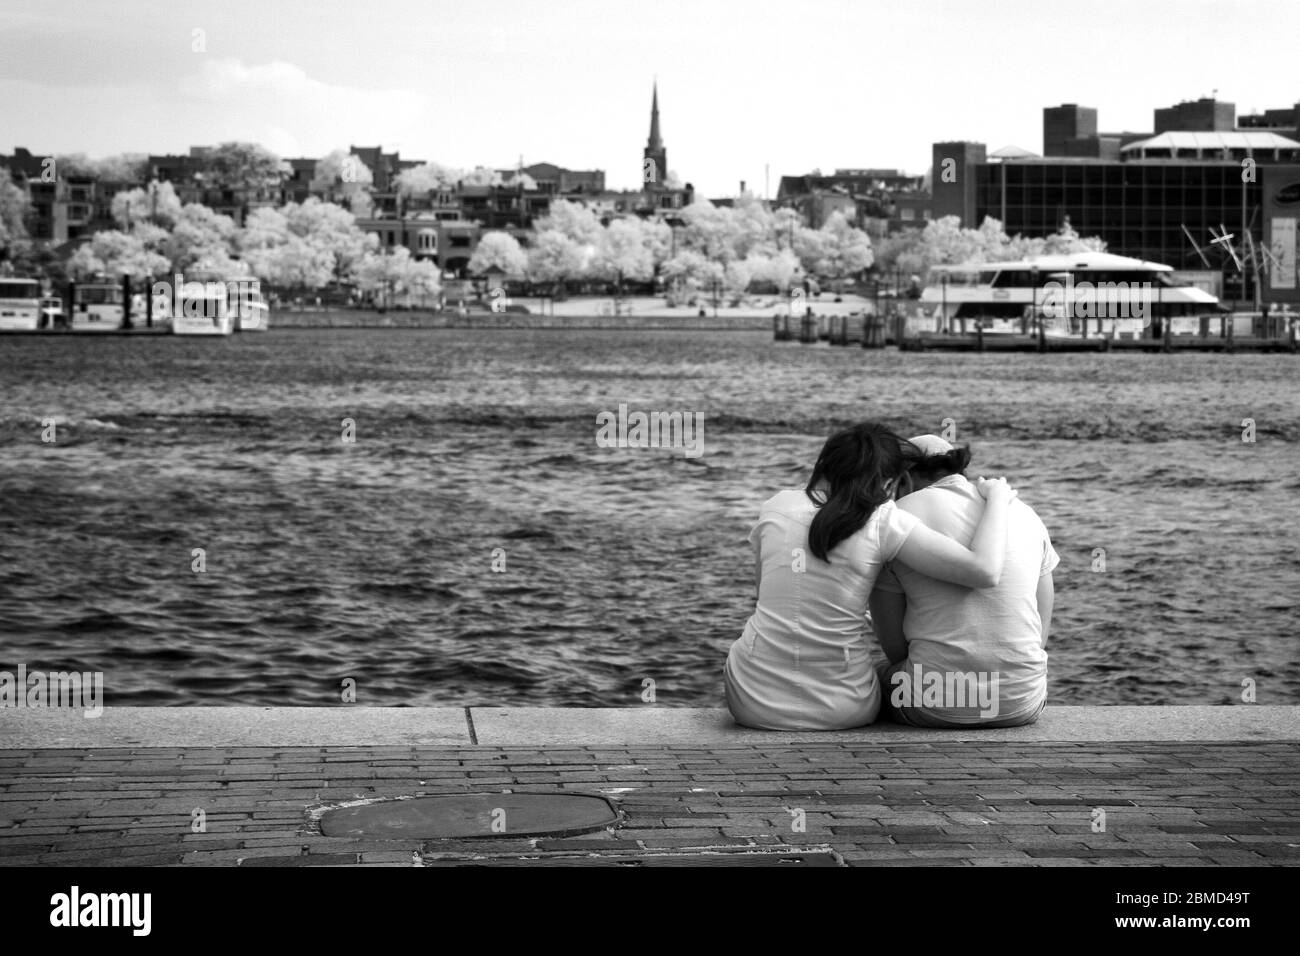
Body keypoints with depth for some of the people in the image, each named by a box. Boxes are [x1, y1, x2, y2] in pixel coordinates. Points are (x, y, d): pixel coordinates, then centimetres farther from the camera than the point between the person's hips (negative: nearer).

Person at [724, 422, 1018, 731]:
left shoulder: (775, 506, 3)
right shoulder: (884, 521, -8)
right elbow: (984, 571, -14)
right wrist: (996, 497, 2)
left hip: (754, 702, 2)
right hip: (839, 710, -2)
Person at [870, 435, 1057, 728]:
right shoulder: (1023, 513, 12)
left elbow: (893, 645, 1)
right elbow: (1041, 632, 11)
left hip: (934, 704, -3)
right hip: (1023, 703, 4)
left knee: (885, 676, 30)